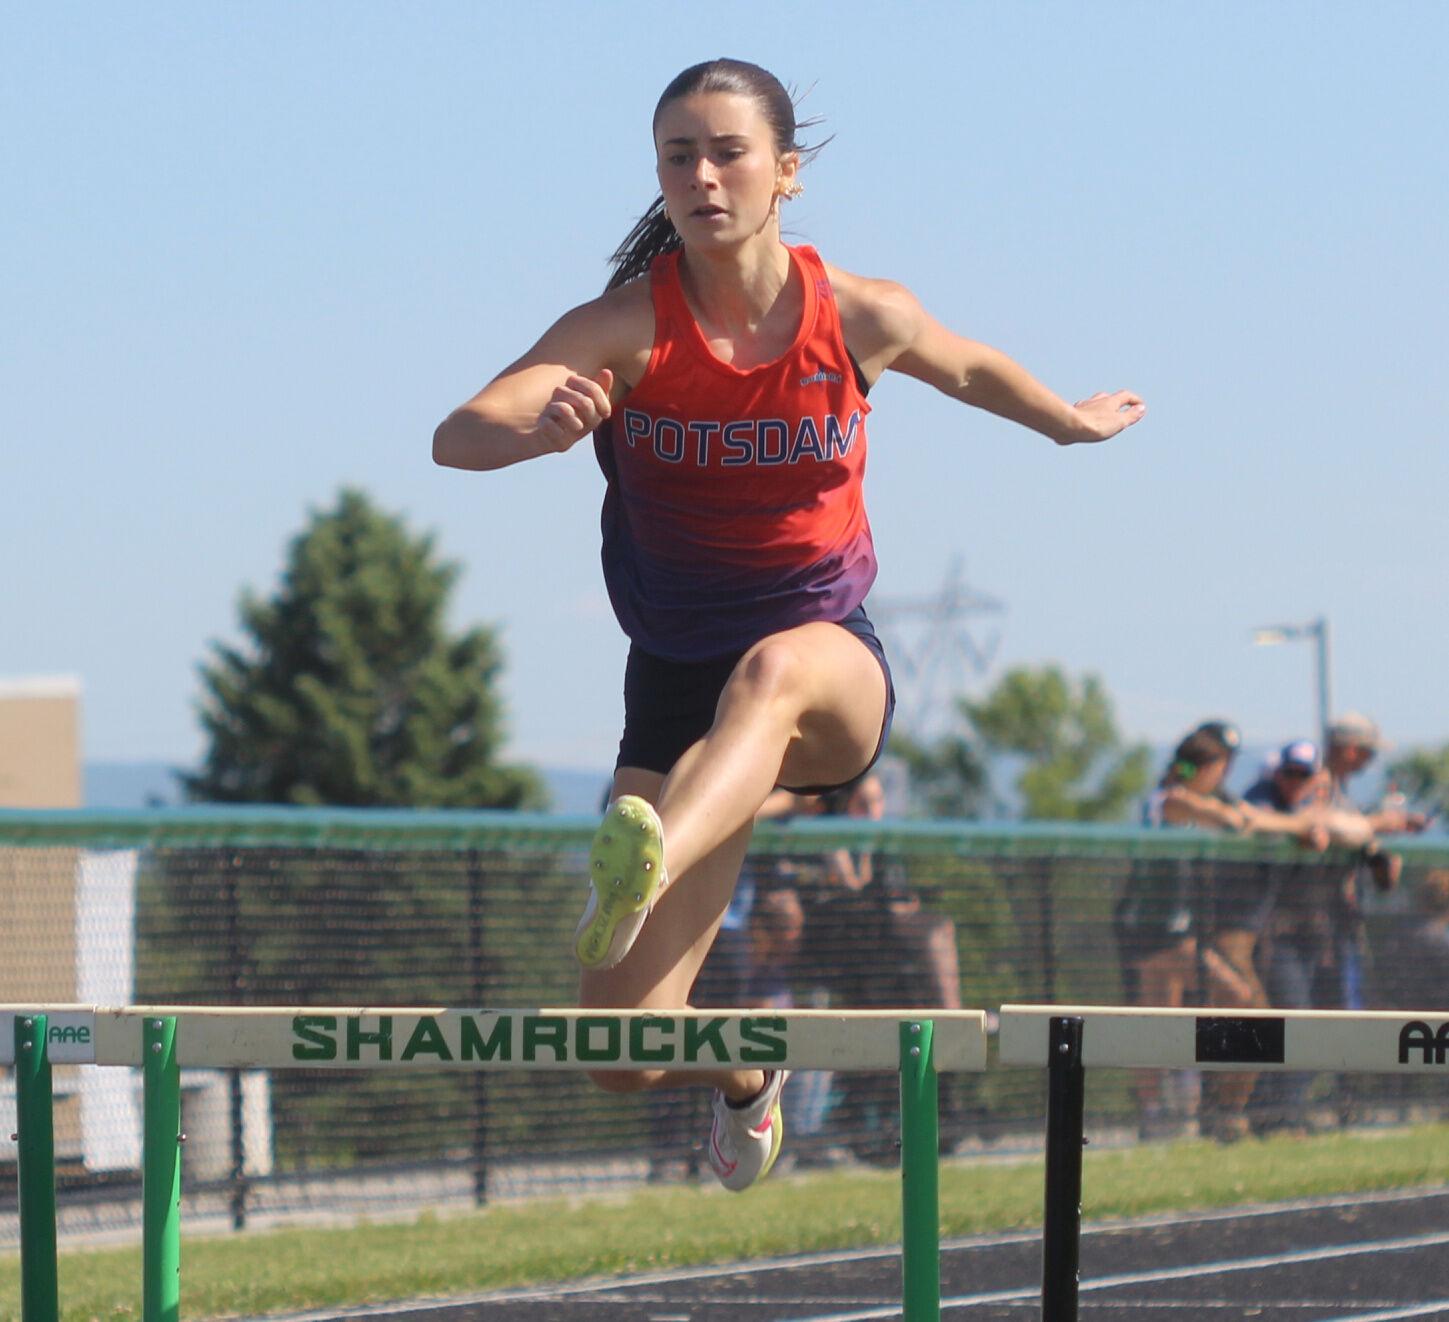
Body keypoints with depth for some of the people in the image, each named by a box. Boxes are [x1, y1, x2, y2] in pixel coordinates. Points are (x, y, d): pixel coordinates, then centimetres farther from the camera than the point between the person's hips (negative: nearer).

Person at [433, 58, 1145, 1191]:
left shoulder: (864, 318, -6)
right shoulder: (627, 328, -12)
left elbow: (974, 371, 18)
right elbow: (456, 438, -27)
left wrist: (1077, 422, 36)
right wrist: (541, 427, -50)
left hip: (833, 666, -1)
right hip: (676, 687, 1)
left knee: (773, 673, -41)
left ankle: (646, 868, -68)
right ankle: (743, 1074, 30)